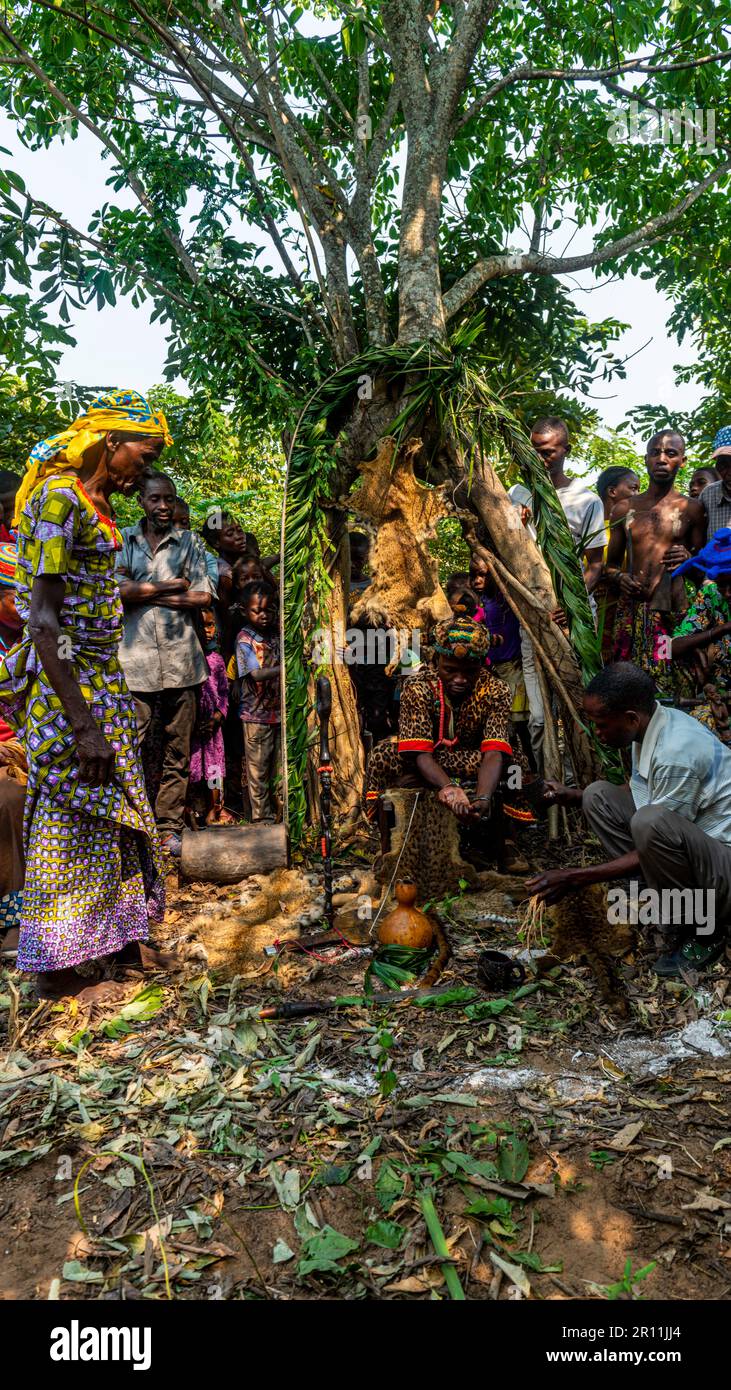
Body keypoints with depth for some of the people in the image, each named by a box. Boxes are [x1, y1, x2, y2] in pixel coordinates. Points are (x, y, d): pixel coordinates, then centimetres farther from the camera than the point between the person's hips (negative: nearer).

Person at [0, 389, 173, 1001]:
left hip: (103, 676, 9)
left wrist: (106, 702, 17)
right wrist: (84, 723, -25)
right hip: (66, 683, -9)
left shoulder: (97, 503, 12)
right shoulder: (58, 498, -15)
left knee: (111, 809, 15)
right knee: (69, 819, 1)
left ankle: (112, 933, 31)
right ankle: (60, 965, 16)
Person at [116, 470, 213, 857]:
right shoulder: (123, 540, 10)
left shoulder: (189, 542, 11)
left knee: (177, 750, 5)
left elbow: (204, 598, 0)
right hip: (135, 656, -1)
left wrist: (140, 590, -4)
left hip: (180, 658, 1)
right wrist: (172, 586, -7)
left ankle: (169, 826, 15)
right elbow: (116, 592, -5)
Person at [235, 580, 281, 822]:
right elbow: (256, 674, -22)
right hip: (256, 714, -5)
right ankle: (262, 816, 14)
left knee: (279, 766, 11)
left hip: (279, 710, 5)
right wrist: (284, 668, -36)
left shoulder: (276, 633, 6)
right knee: (259, 769, 4)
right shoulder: (245, 638, -10)